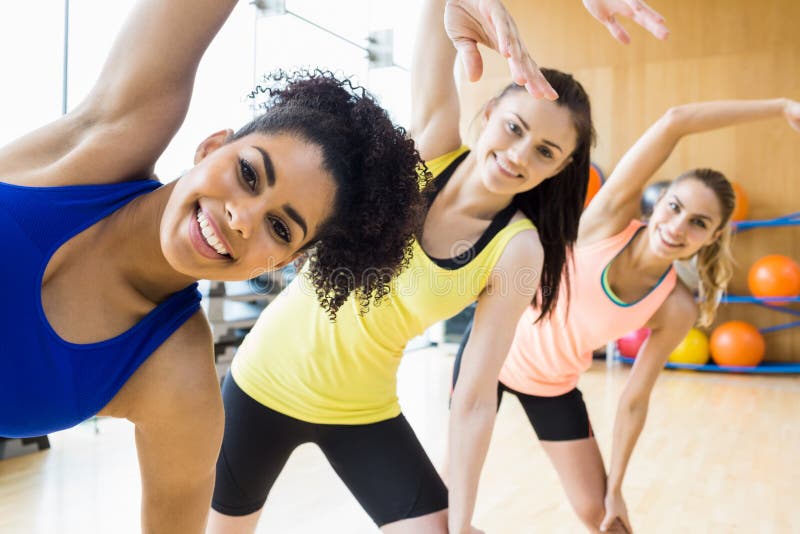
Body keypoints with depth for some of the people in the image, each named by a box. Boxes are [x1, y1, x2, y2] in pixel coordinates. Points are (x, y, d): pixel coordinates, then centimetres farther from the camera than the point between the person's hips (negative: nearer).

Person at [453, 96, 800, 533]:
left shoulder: (677, 309, -18)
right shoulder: (610, 218, -23)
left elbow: (634, 401, -9)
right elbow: (673, 122, -32)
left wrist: (615, 486, -5)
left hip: (554, 388, 1)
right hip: (494, 351, -1)